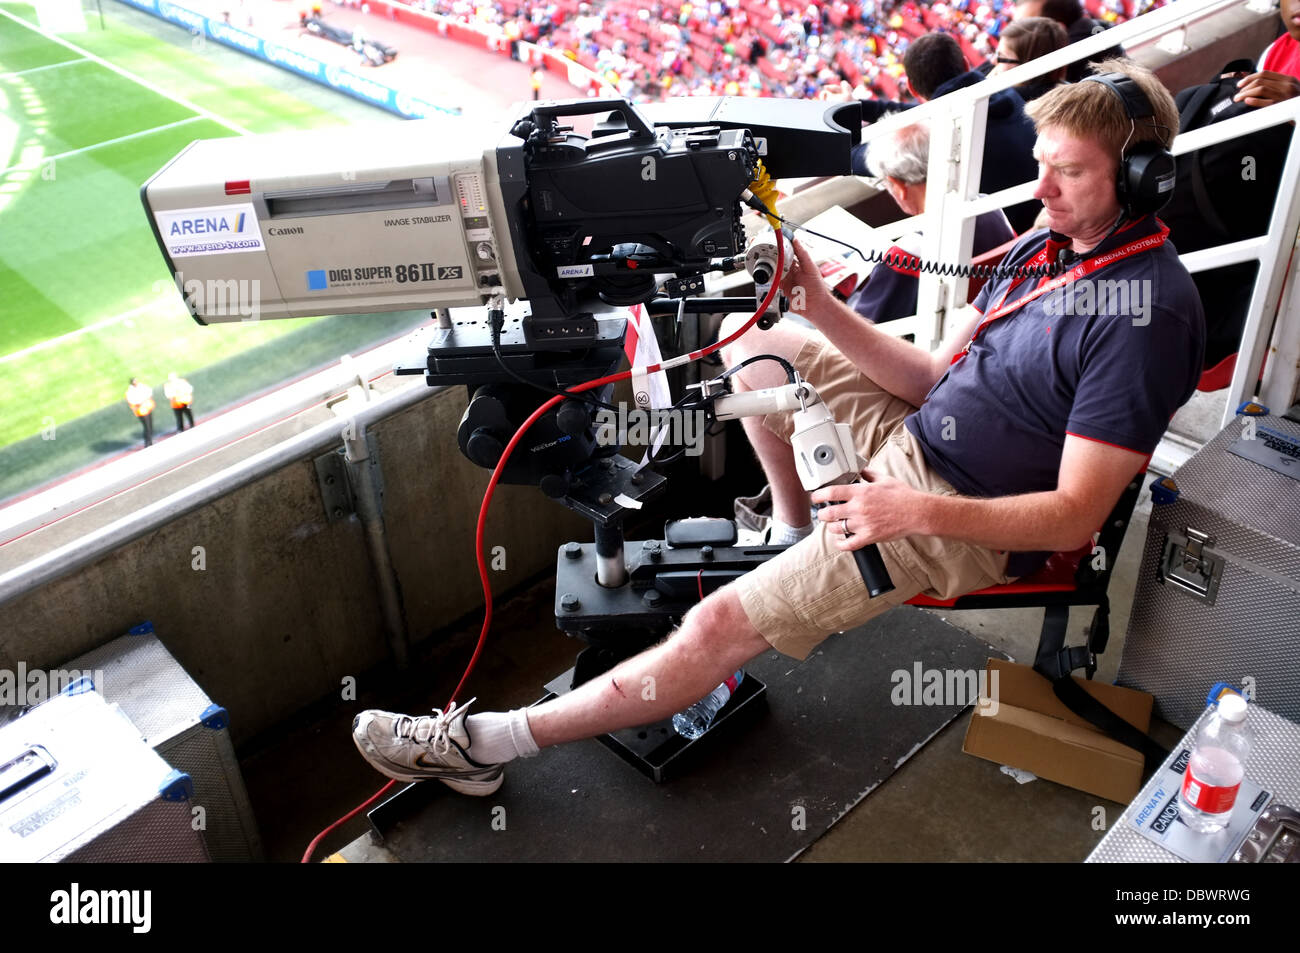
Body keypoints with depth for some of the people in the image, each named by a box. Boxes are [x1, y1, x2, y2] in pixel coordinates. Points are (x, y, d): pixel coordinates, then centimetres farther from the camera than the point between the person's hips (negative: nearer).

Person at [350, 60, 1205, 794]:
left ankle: (486, 745, -4)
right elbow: (934, 377, 4)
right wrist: (820, 305, -7)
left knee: (719, 626, -16)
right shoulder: (1050, 243, 6)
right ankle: (801, 533, 22)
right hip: (912, 436, 9)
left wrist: (919, 510, -29)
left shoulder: (1149, 312, -21)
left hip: (961, 519, -9)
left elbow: (1075, 516, -22)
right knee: (748, 340, 12)